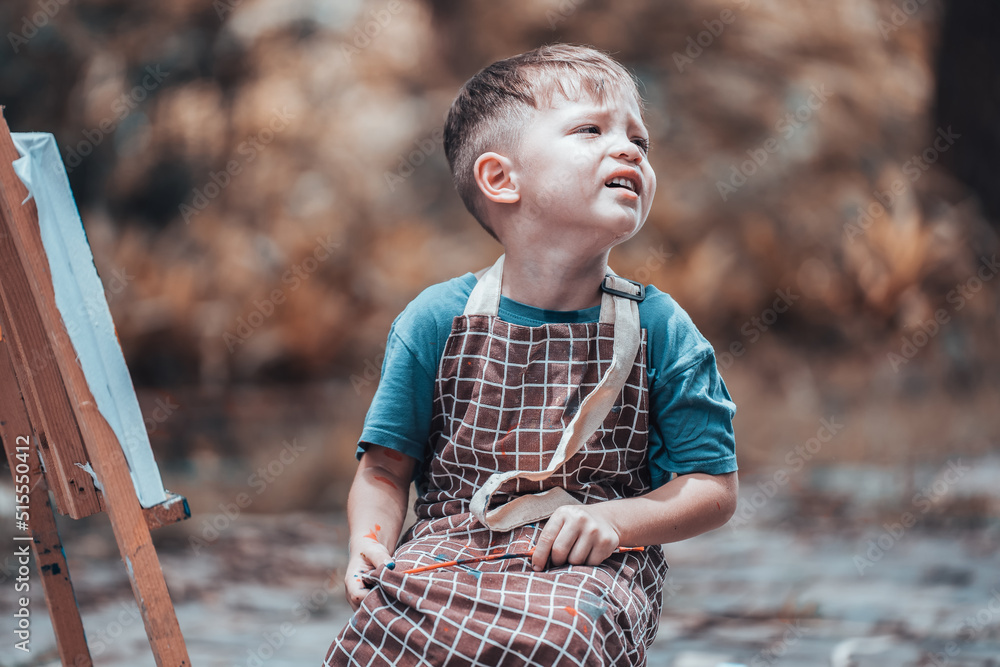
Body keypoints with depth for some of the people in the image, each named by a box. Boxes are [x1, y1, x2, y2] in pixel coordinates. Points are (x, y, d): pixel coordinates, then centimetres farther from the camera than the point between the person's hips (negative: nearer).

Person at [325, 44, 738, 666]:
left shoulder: (658, 328, 1)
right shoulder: (437, 320, 3)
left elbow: (715, 487, 5)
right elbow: (386, 469, 9)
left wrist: (616, 519, -13)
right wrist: (370, 544, -11)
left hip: (593, 566, 0)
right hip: (450, 542, 0)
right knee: (384, 605, -33)